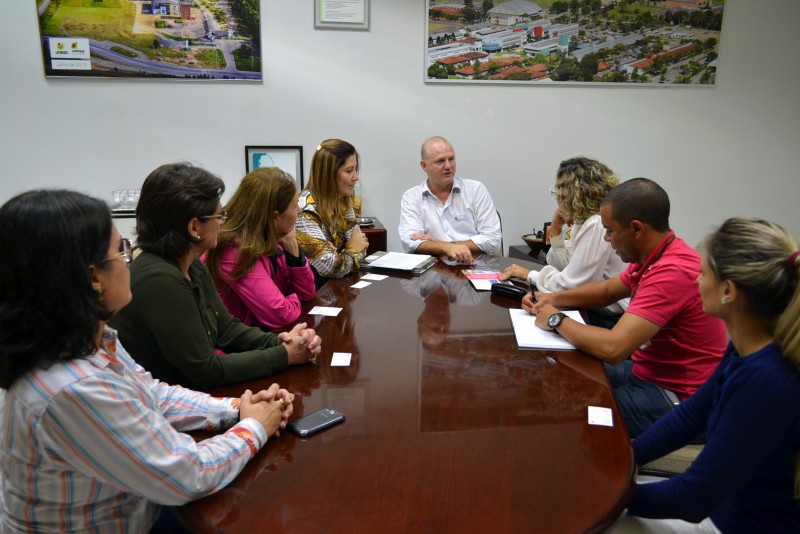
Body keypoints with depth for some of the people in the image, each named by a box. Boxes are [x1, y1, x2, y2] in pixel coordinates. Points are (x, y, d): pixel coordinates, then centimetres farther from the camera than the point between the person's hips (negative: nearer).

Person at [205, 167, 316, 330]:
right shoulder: (237, 252, -23)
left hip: (271, 334, 7)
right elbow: (281, 314, -29)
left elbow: (306, 293, 4)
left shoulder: (269, 239, -1)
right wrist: (295, 301, -9)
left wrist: (293, 249, -9)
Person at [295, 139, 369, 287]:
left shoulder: (344, 202, 4)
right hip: (318, 288, -7)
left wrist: (341, 253, -17)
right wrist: (352, 251, -8)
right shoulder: (307, 211, -23)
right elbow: (330, 268, -27)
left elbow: (360, 245, 4)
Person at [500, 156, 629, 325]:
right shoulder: (582, 221, 7)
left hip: (608, 319, -7)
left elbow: (570, 284, -23)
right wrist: (556, 231, -2)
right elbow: (566, 269, 7)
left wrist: (530, 275, -8)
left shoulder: (597, 226, -22)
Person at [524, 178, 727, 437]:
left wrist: (557, 320, -17)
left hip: (675, 398, -9)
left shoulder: (672, 272, -29)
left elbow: (612, 348, -34)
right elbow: (607, 290, 20)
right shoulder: (655, 257, 3)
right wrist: (553, 299, 4)